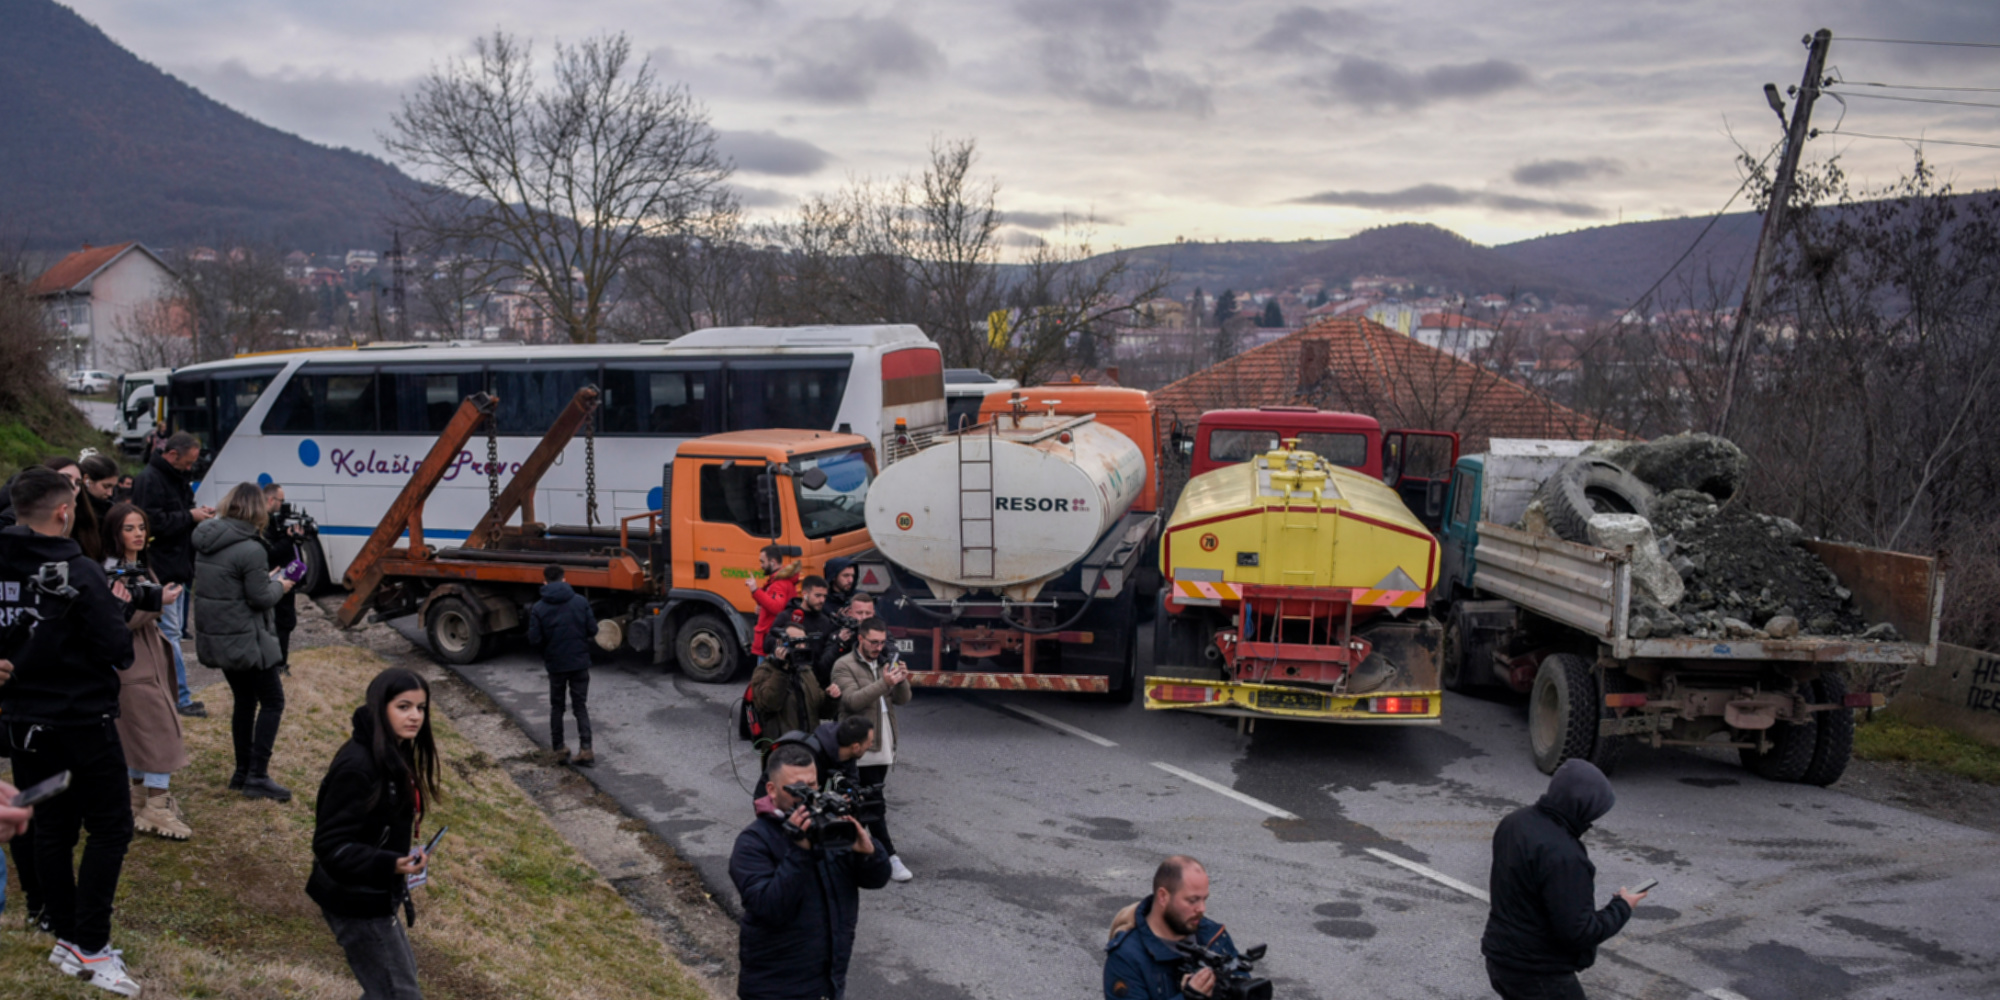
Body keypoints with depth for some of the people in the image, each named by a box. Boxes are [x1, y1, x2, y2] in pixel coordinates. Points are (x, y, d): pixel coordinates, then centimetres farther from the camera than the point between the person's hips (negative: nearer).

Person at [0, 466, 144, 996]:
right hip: (83, 721, -6)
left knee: (50, 828, 15)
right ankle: (91, 948, 2)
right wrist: (117, 606, -2)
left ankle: (66, 938, 23)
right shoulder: (78, 573, -20)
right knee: (109, 828, 4)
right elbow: (120, 652, -17)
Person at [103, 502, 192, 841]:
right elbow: (120, 621, -22)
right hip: (135, 664, -9)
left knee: (137, 735, 15)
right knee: (160, 732, -10)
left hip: (149, 659, 9)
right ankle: (158, 811, -7)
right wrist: (158, 601, -25)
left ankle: (141, 800, 23)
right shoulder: (114, 572, -15)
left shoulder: (140, 567, 14)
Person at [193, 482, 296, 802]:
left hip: (216, 637, 8)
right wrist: (279, 586, 3)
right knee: (272, 701, 2)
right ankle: (257, 777, -1)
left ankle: (243, 772, 24)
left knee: (244, 701, 19)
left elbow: (211, 584, 12)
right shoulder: (251, 550, -21)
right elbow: (260, 598, -17)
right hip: (246, 640, -8)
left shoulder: (205, 542, 4)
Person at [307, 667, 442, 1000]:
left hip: (374, 894, 10)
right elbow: (330, 846, -26)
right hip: (356, 904, -10)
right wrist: (391, 865, -38)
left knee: (402, 971, 22)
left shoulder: (395, 755, 3)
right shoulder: (356, 766, -25)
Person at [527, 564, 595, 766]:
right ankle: (585, 749, -3)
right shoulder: (581, 602, -6)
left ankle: (559, 749, 19)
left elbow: (534, 640, -12)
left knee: (556, 707, 16)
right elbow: (593, 630, -5)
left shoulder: (539, 609, -8)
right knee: (581, 706, 8)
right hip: (580, 663, 1)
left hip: (555, 665, 0)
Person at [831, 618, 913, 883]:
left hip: (885, 743, 7)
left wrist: (902, 681, -13)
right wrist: (883, 684, -30)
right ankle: (890, 857, -8)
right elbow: (853, 700, -20)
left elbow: (902, 699, 9)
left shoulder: (885, 664, 15)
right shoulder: (844, 666, -6)